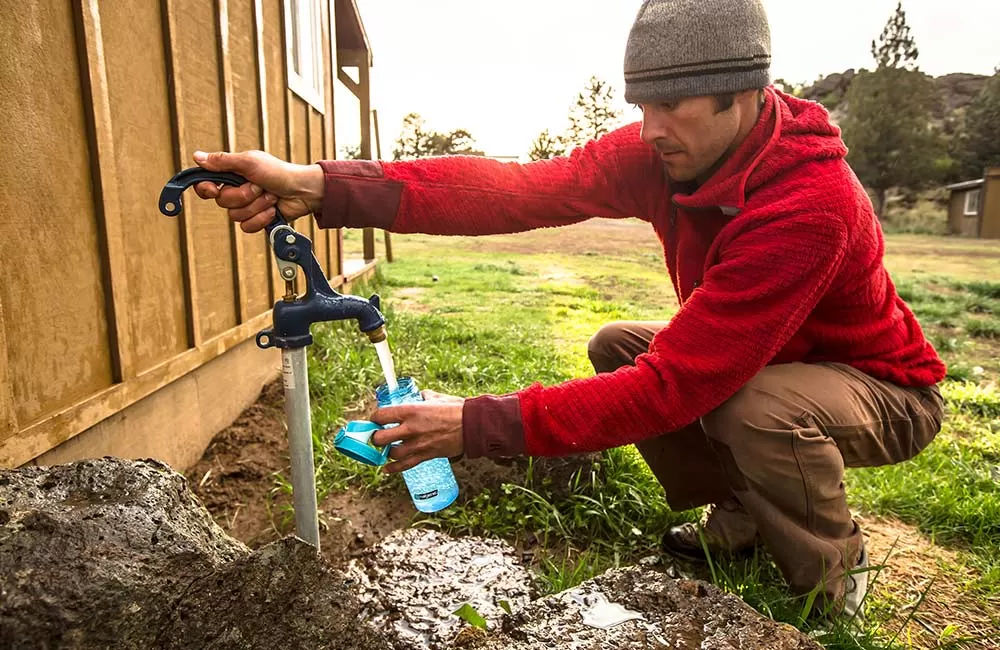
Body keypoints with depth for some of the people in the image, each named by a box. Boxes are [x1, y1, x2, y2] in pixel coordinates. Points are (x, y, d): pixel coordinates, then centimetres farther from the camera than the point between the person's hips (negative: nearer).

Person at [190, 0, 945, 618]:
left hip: (885, 388, -6)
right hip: (753, 357, 6)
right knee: (615, 346, -8)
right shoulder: (664, 150, -18)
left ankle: (837, 572, -1)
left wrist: (478, 424, -41)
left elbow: (672, 383, -40)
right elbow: (522, 189, -31)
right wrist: (320, 186, -41)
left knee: (760, 406, -37)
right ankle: (741, 513, 10)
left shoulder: (810, 207, -37)